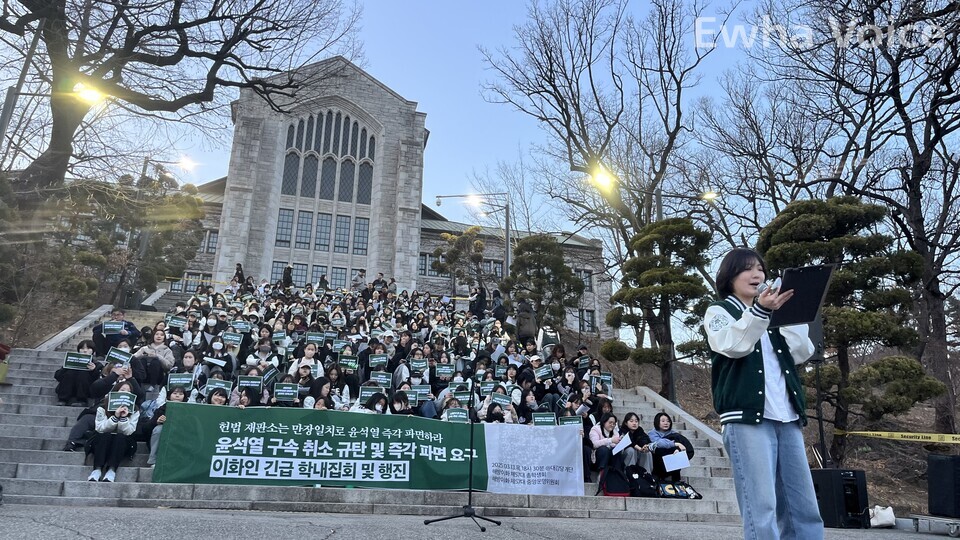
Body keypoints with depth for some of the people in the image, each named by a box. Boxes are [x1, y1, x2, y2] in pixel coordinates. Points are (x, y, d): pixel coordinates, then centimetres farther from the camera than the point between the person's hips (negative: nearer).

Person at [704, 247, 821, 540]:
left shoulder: (773, 316, 26)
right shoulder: (719, 311, 8)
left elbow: (802, 353, 11)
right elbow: (733, 346, -13)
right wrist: (759, 310, -26)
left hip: (786, 418, 6)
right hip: (746, 417, -6)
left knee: (804, 507, 4)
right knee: (761, 508, -12)